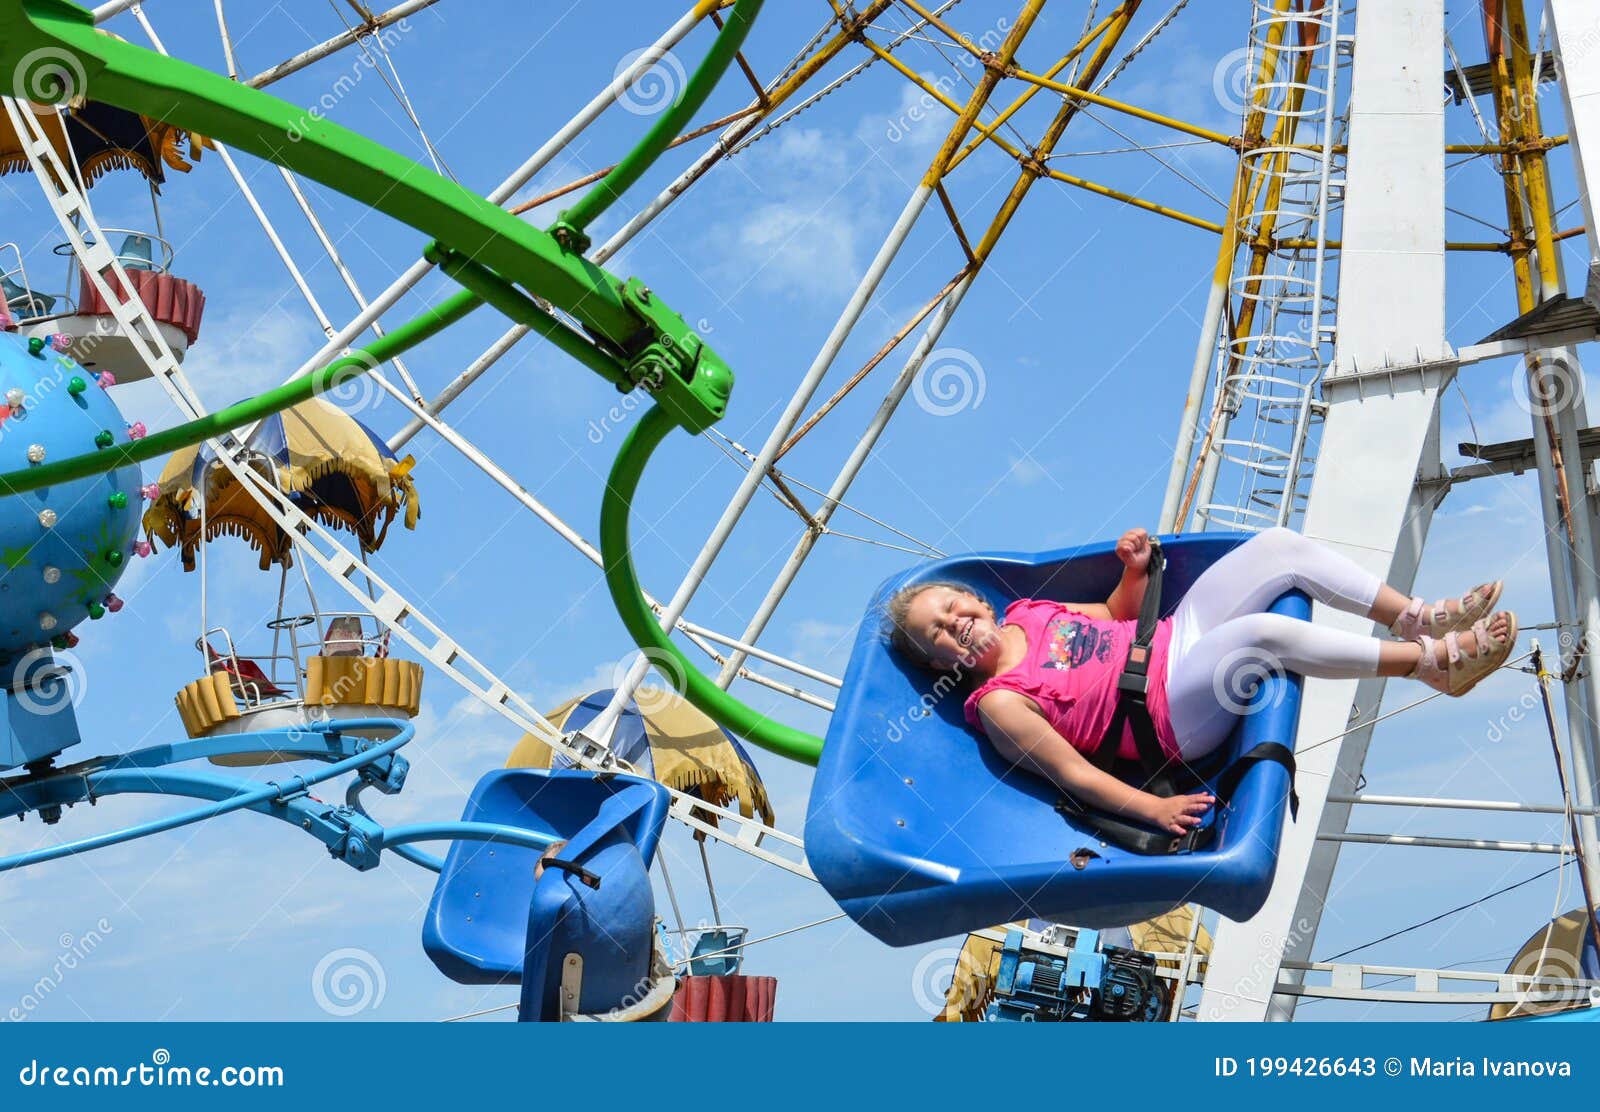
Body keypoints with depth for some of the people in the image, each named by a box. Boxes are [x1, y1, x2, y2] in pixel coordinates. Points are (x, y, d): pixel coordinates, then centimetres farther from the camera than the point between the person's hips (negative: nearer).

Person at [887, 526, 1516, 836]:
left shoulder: (1027, 614, 13)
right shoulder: (998, 703, -9)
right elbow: (1073, 773, -16)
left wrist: (1134, 571, 4)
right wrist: (1150, 809, -28)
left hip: (1175, 639, 9)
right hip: (1174, 717, -8)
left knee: (1279, 545, -10)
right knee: (1265, 632, -36)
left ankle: (1419, 619, -5)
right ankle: (1437, 662, -23)